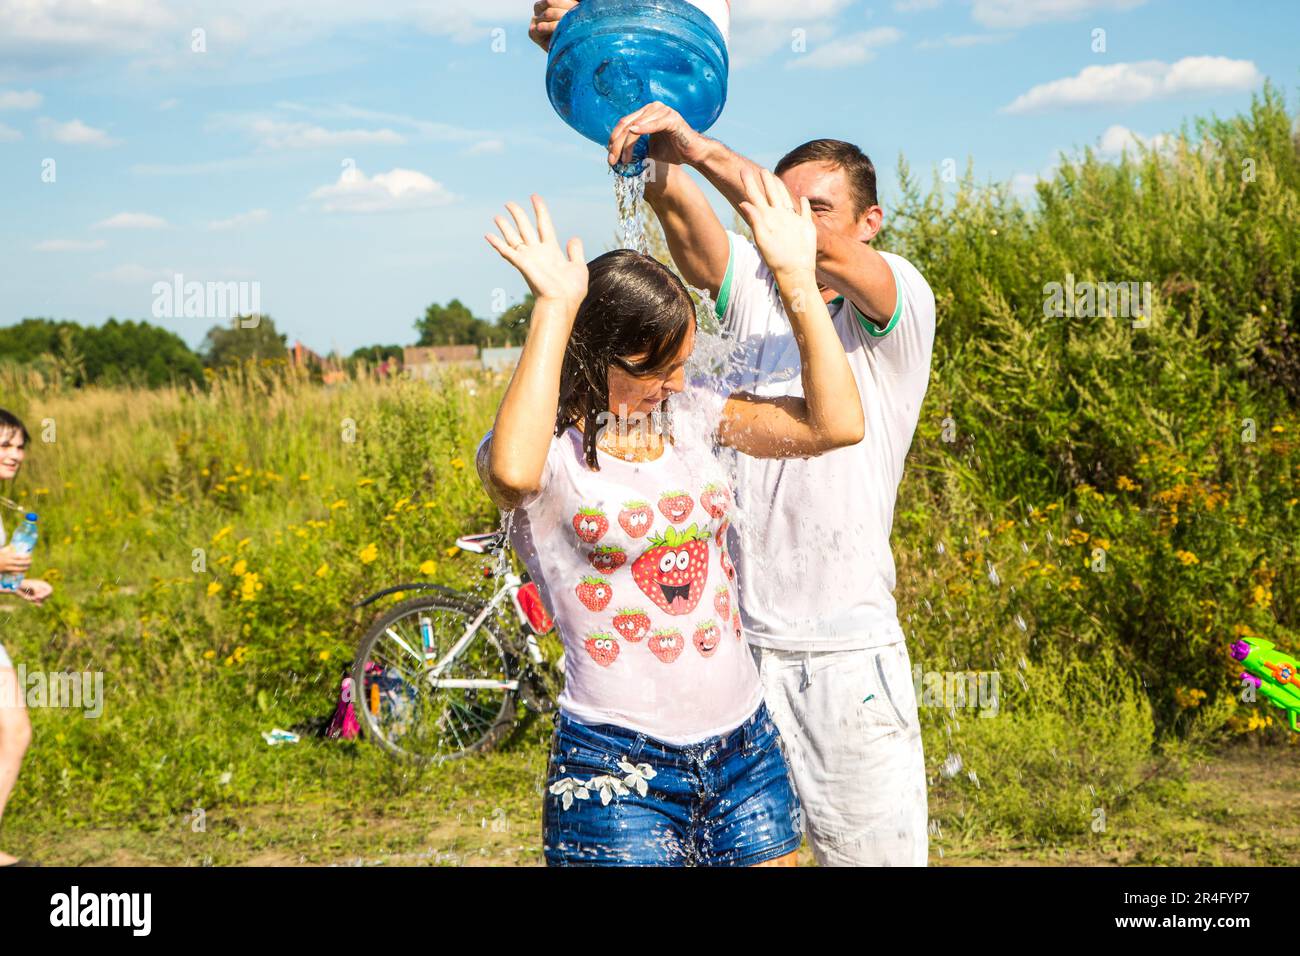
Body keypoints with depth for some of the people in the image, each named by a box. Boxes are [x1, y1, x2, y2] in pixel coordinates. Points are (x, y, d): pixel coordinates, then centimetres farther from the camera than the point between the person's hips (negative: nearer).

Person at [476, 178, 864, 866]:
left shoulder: (688, 418, 7)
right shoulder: (551, 451, -9)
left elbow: (836, 423, 0)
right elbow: (512, 472, -34)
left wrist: (796, 276, -5)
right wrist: (555, 305, -27)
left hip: (745, 746, 5)